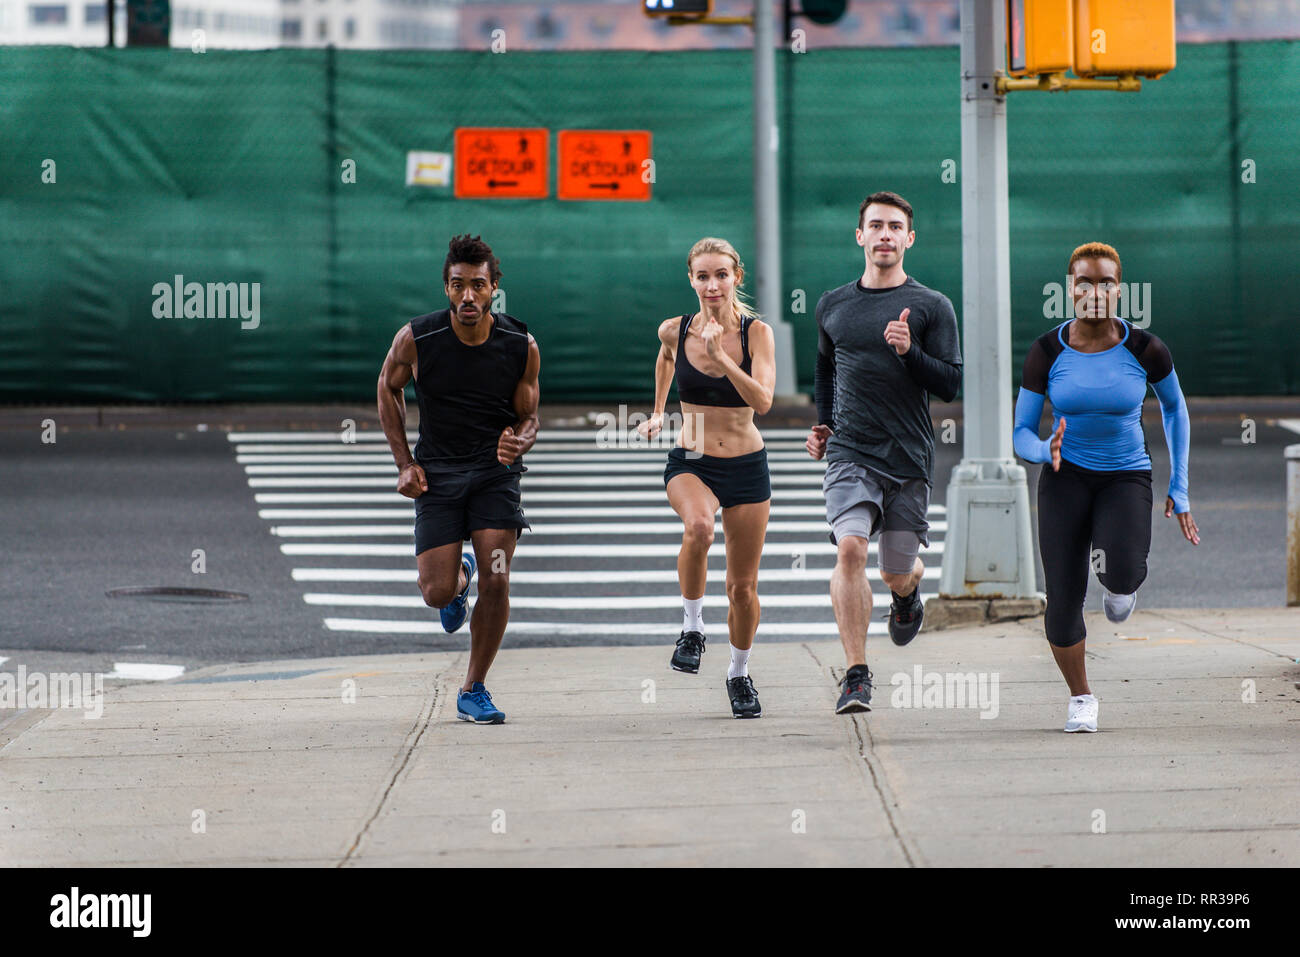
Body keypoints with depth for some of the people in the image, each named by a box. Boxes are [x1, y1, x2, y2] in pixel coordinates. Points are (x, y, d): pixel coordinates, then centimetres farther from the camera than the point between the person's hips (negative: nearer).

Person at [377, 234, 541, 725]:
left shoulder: (521, 346, -9)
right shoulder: (416, 338, -13)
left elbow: (528, 416, 4)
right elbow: (388, 389, 7)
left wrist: (519, 442, -20)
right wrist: (405, 462, 1)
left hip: (495, 469, 0)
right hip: (436, 472, 0)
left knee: (496, 582, -12)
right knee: (438, 593, -6)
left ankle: (474, 691, 5)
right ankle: (459, 576, 34)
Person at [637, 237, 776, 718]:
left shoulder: (757, 332, -9)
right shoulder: (674, 330, -4)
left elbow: (762, 400, -22)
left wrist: (721, 357, -31)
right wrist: (658, 411, 26)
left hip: (746, 465, 0)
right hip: (690, 462, 0)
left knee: (743, 587, 7)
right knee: (698, 526, -36)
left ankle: (740, 674, 31)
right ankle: (692, 625, -16)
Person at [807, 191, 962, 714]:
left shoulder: (931, 307, 1)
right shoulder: (833, 305, 10)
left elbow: (951, 385, -4)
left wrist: (910, 351, -18)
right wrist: (823, 423, 17)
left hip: (909, 458, -1)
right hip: (850, 455, 1)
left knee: (897, 572, 7)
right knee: (850, 548, -21)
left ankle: (908, 592, 47)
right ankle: (856, 676, -17)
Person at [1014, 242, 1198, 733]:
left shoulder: (1145, 349, -10)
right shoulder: (1045, 352, -9)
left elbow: (1174, 405, 9)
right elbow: (1022, 435, -3)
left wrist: (1180, 487, 7)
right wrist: (1047, 450, -27)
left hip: (1126, 478, -1)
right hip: (1066, 477, 1)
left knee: (1122, 573, -30)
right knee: (1063, 600, -8)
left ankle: (1121, 579, 11)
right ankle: (1080, 698, 20)